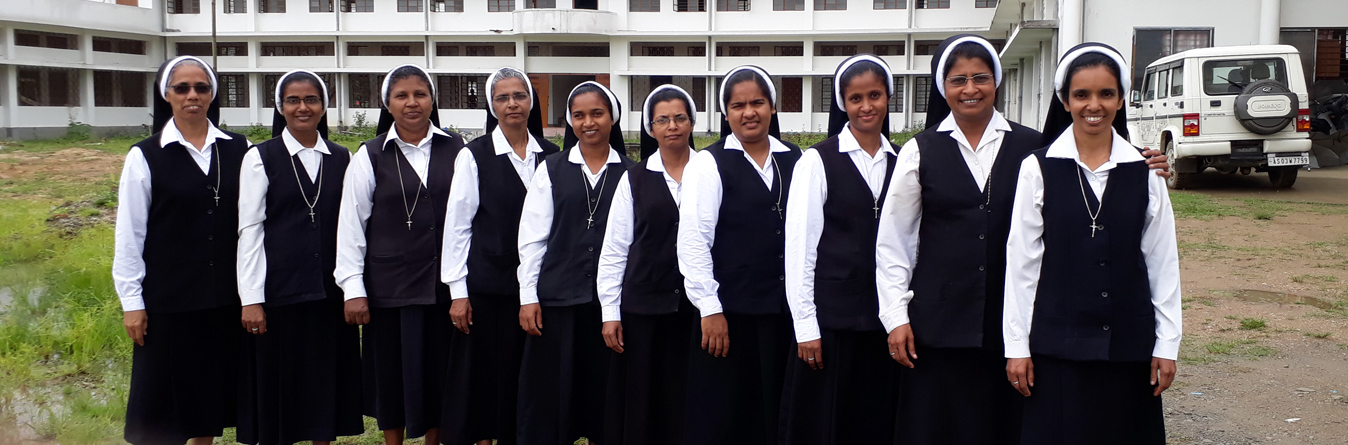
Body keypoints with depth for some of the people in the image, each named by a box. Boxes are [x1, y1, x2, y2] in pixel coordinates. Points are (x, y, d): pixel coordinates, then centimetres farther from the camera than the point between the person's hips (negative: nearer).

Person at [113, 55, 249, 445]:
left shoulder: (238, 150, 2)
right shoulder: (145, 157, -3)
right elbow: (129, 235, -1)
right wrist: (132, 302, -4)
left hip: (225, 296, 2)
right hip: (168, 299, -2)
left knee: (209, 395, 12)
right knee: (166, 398, 6)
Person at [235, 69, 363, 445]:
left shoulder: (342, 159, 6)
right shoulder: (260, 158, -2)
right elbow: (249, 230, -4)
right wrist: (250, 299, -9)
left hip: (329, 291, 3)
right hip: (279, 290, -2)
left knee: (327, 381, 9)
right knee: (279, 383, 5)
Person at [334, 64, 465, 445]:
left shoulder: (456, 150, 3)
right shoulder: (370, 156, 2)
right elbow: (351, 224, 1)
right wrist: (353, 289, -4)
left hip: (443, 284, 1)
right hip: (389, 285, 0)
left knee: (440, 374, 8)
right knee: (393, 374, 9)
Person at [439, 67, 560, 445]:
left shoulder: (550, 155, 5)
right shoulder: (474, 156, -3)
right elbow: (456, 226, -3)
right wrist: (458, 292, -6)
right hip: (487, 285, -2)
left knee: (526, 377, 7)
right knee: (481, 375, 3)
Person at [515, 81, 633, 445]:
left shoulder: (630, 174, 3)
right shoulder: (552, 170, 4)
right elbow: (531, 237, 3)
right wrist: (528, 296, -2)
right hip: (557, 297, 0)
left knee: (603, 389, 7)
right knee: (550, 392, 4)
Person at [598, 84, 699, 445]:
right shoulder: (634, 179, 5)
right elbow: (614, 250, 5)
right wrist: (610, 313, 0)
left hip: (696, 307, 0)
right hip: (643, 307, 1)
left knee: (686, 402, 4)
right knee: (639, 404, 5)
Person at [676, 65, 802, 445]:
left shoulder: (794, 161, 7)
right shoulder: (709, 163, -3)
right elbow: (693, 241, -7)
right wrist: (710, 309, -10)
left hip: (784, 309, 3)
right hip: (729, 312, -3)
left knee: (776, 413, 9)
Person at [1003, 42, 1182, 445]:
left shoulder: (1145, 171, 3)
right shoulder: (1038, 169, -3)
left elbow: (1163, 262, 6)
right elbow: (1021, 262, -1)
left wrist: (1167, 344, 5)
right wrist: (1017, 345, -2)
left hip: (1128, 345, 2)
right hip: (1057, 345, -2)